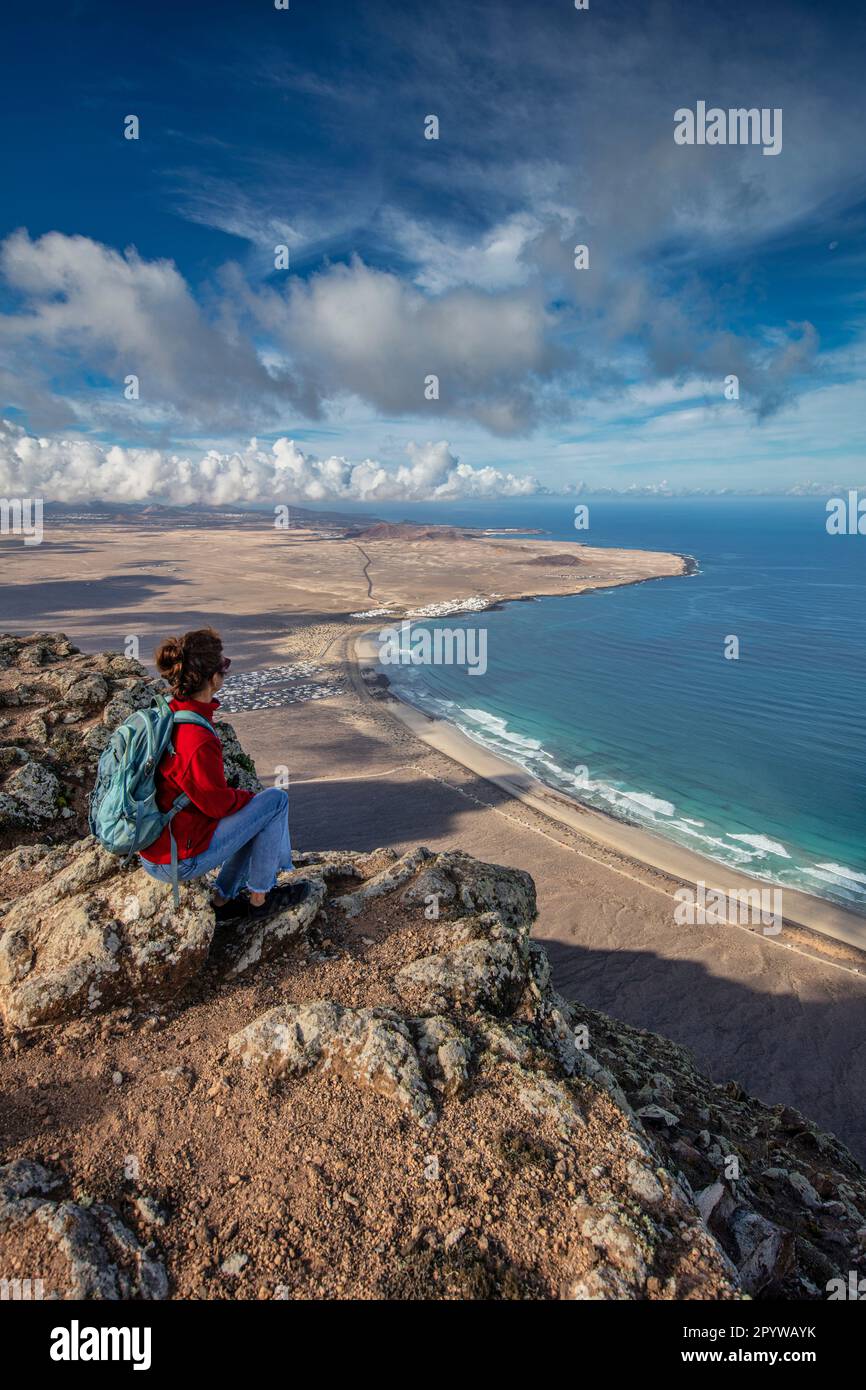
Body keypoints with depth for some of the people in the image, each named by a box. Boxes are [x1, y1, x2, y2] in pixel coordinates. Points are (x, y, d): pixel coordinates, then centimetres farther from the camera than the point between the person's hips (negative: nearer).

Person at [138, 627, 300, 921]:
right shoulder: (198, 741, -31)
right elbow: (218, 803, -18)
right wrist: (252, 796, 2)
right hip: (180, 861, -9)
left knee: (257, 813, 21)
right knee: (276, 799, -4)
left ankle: (223, 899, 24)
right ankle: (260, 898, 10)